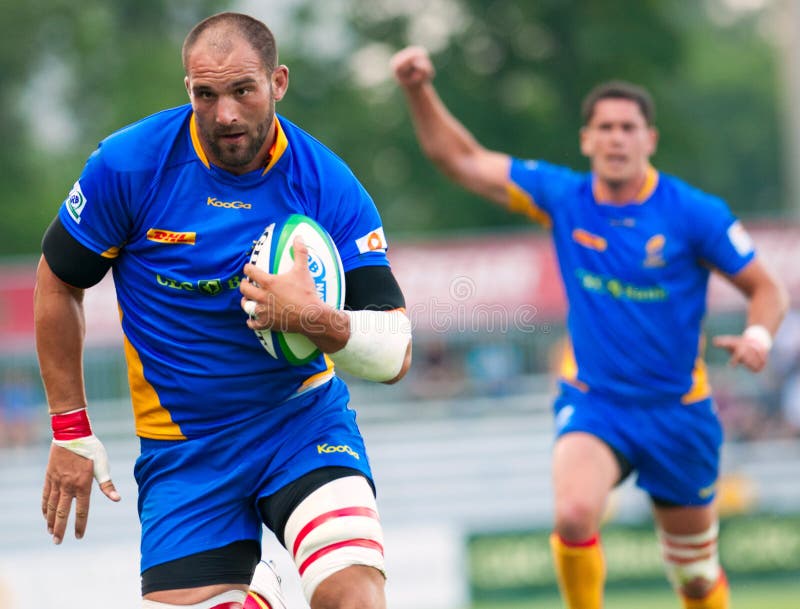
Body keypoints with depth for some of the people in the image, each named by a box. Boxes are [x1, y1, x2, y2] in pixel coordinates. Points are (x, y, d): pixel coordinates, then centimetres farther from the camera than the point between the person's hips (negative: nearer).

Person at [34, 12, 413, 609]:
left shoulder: (328, 185, -11)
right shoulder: (127, 165, -11)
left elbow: (395, 354, -12)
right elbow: (57, 285, 4)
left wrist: (316, 321, -32)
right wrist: (70, 431, 3)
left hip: (305, 419, -1)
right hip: (182, 447, 1)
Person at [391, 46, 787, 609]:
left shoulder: (696, 214, -11)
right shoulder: (562, 197, -4)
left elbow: (767, 288, -3)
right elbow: (460, 160, 0)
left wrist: (758, 335, -24)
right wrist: (420, 91, -13)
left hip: (677, 411, 0)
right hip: (592, 400, 0)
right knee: (574, 514, -29)